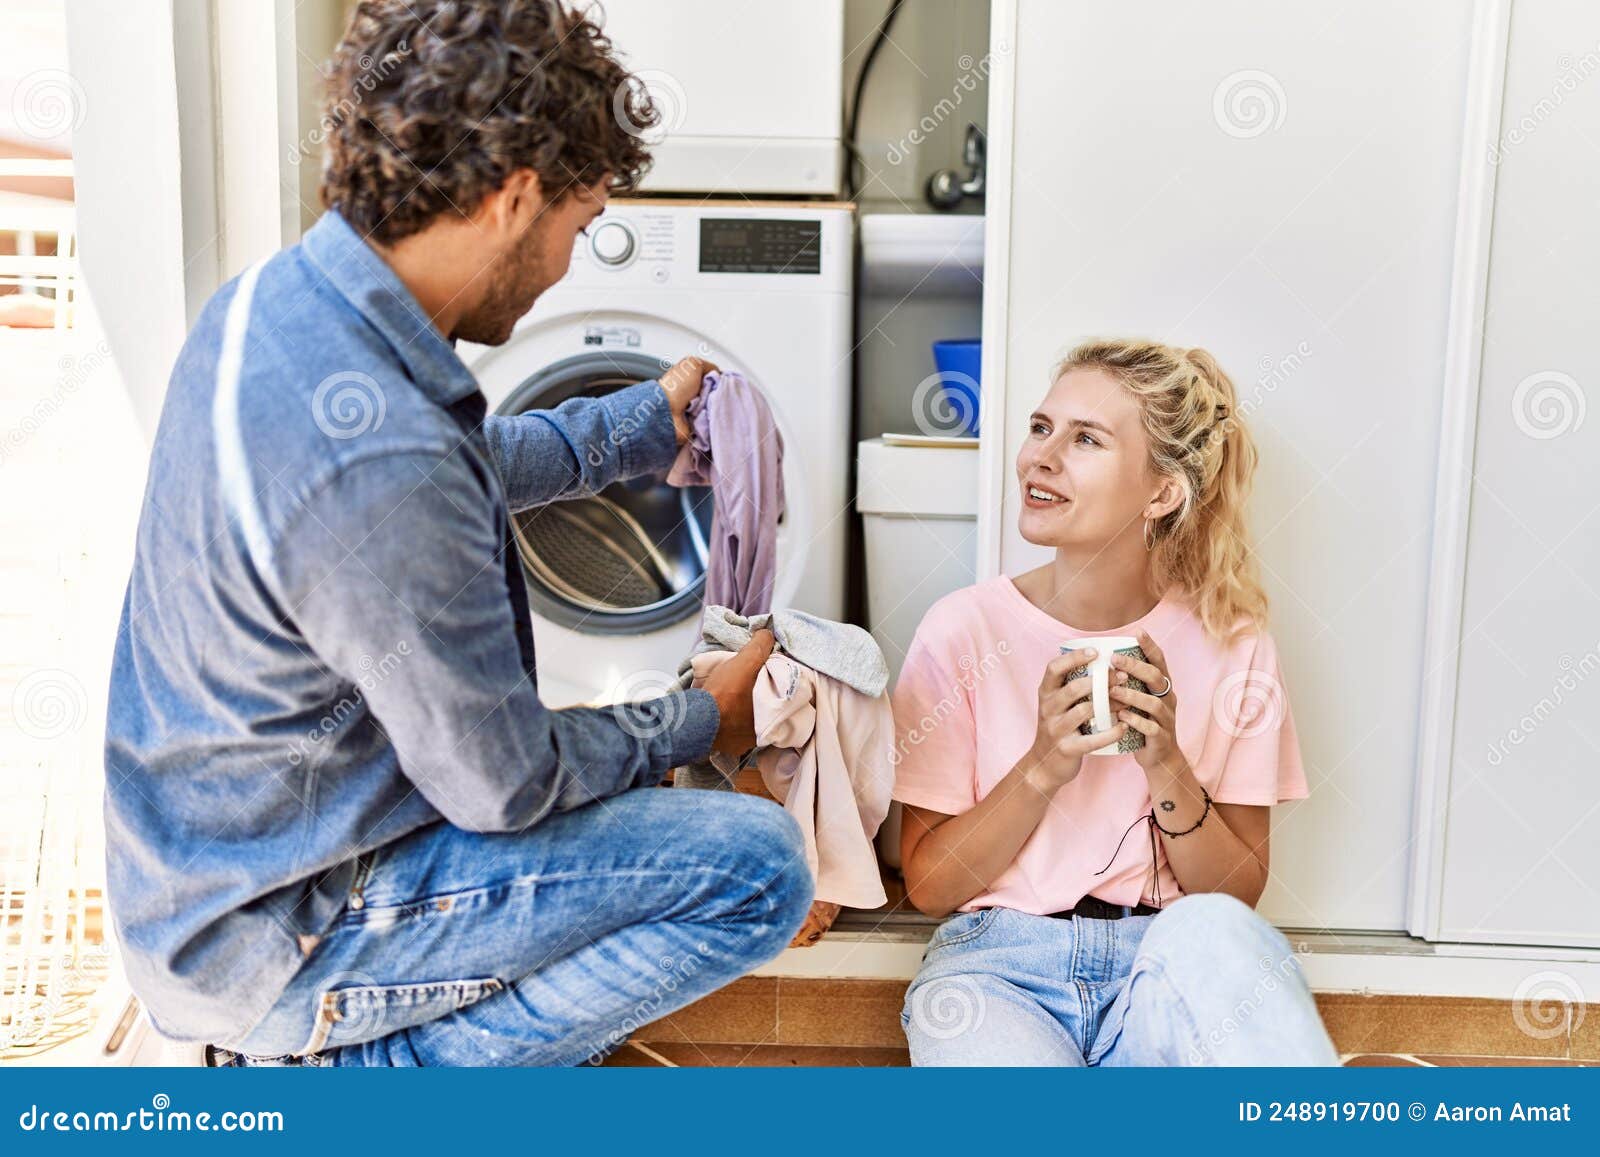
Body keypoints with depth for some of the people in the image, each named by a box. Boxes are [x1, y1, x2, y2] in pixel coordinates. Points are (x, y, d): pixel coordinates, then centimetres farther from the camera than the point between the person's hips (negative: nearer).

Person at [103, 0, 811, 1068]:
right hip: (274, 930, -9)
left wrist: (650, 422, 23)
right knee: (759, 865, -16)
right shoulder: (375, 462, -34)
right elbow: (504, 784, -21)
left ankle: (321, 1039, 18)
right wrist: (700, 720, -4)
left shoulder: (282, 296, -4)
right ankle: (357, 1073, -1)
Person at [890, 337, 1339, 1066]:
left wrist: (1167, 769, -17)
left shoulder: (1231, 645, -2)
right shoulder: (964, 630, -5)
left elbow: (1240, 891, 2)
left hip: (1172, 969, 3)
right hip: (1000, 968, -2)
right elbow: (928, 885, -2)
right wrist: (1043, 769, -18)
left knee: (1210, 927, -32)